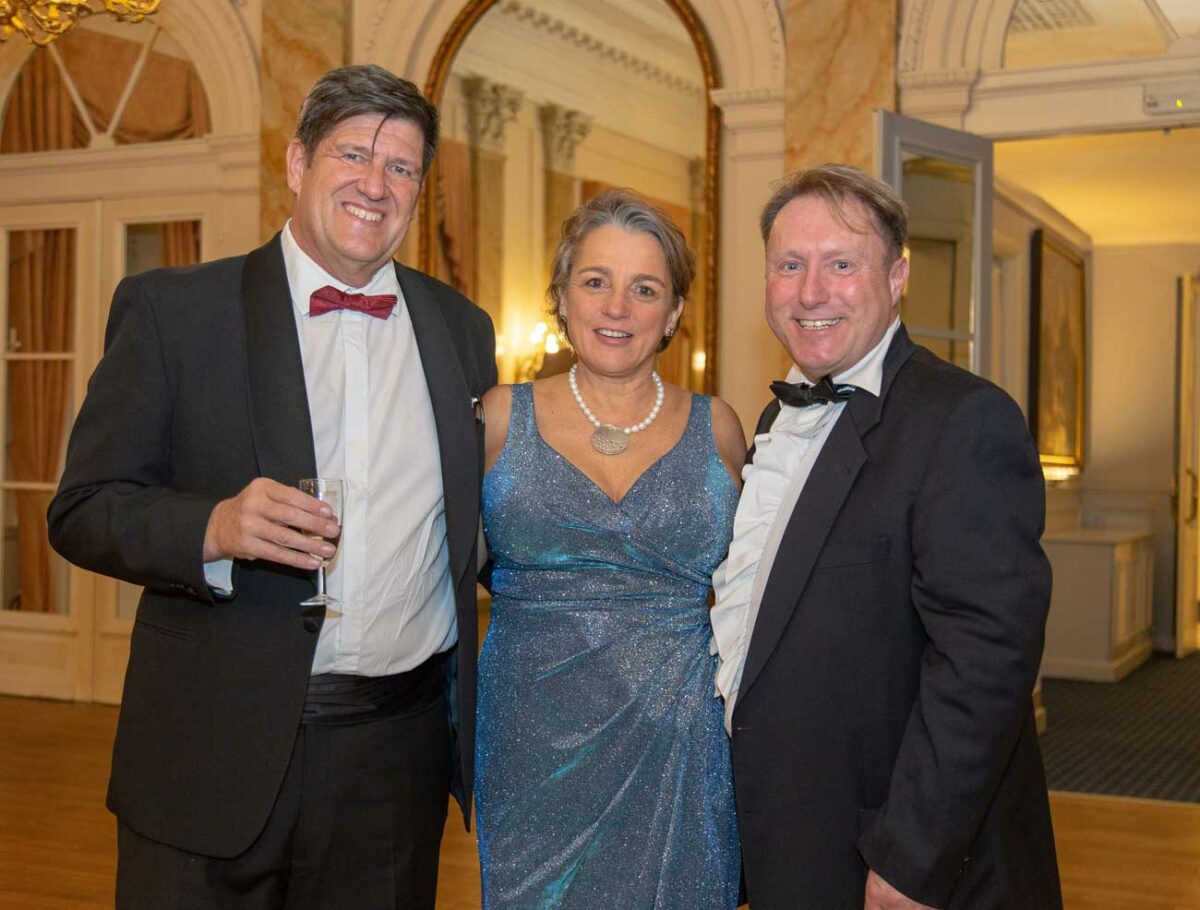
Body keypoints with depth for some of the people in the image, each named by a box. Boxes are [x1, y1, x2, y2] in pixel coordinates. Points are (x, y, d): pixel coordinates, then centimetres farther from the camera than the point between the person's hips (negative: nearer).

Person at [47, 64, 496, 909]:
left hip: (398, 759, 3)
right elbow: (83, 509, -4)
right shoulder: (171, 309, -1)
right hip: (214, 751, -2)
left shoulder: (460, 327, 9)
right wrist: (213, 528, -24)